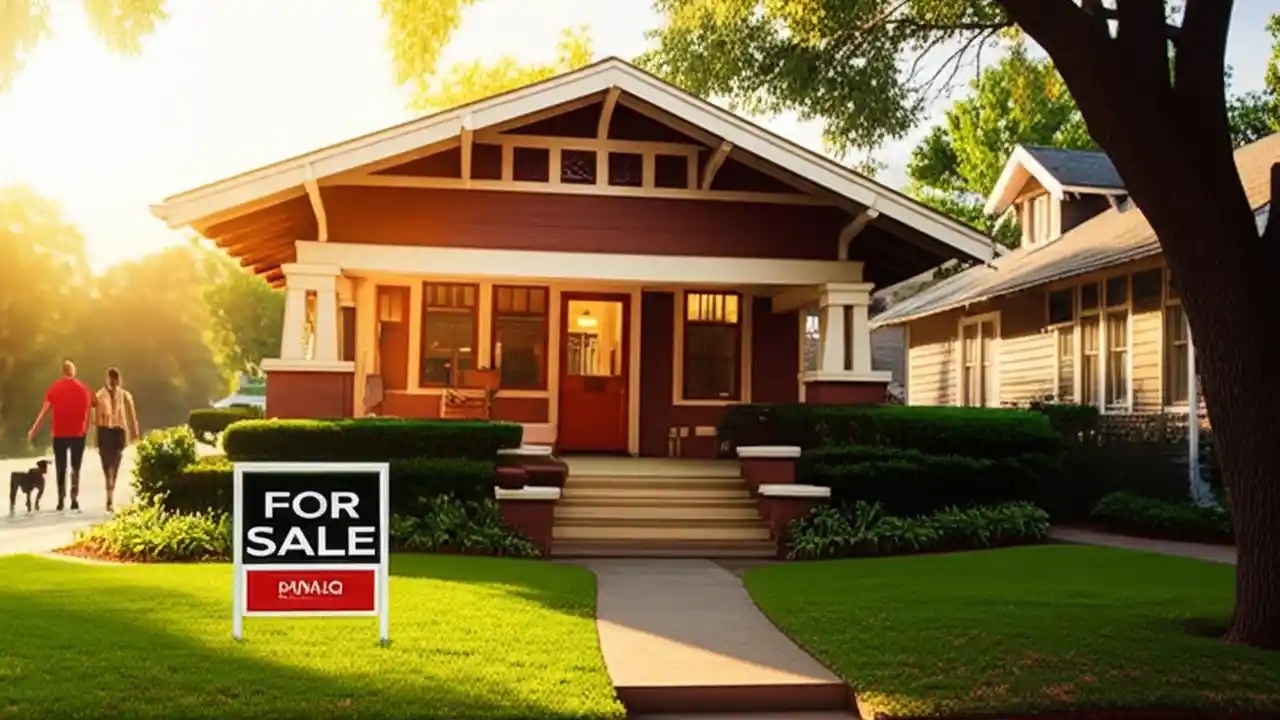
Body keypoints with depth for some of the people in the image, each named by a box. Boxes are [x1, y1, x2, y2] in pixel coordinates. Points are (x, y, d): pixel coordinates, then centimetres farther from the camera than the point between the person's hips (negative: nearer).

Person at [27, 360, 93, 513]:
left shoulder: (54, 388, -2)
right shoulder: (83, 389, -1)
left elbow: (44, 411, -4)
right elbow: (88, 411, -2)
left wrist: (34, 430, 3)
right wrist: (86, 429, 10)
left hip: (60, 434, 0)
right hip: (78, 433, 0)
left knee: (61, 468, 10)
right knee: (75, 467, 6)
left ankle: (61, 501, 9)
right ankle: (74, 499, -7)